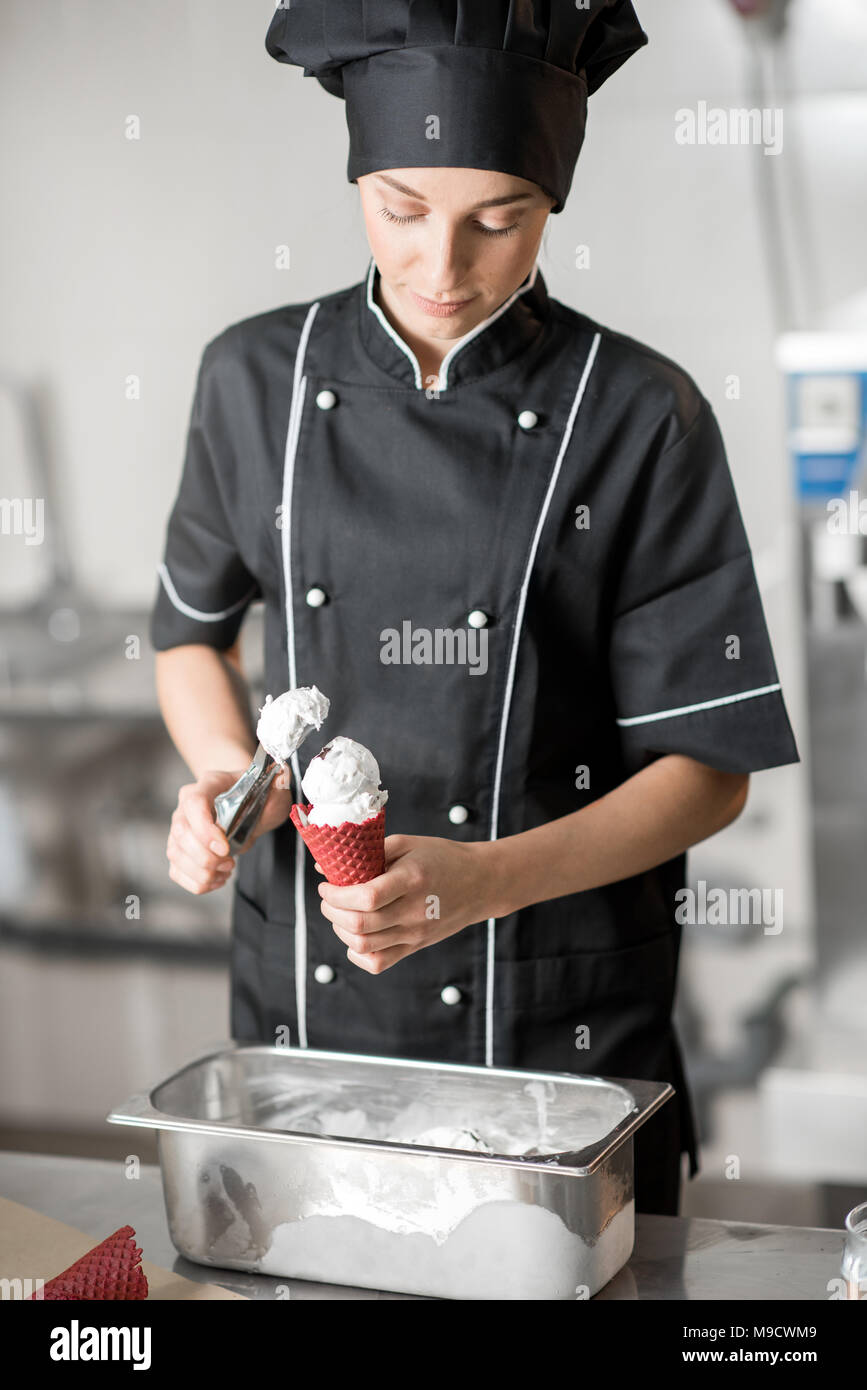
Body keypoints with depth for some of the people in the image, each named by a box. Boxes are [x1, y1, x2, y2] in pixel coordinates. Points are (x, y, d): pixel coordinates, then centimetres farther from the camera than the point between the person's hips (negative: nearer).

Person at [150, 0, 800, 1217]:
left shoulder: (638, 417, -11)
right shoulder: (258, 381, -2)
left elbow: (707, 770, -10)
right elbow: (192, 632, 14)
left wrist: (485, 879, -24)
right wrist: (228, 775, -6)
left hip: (564, 1029, -2)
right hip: (301, 1008, 3)